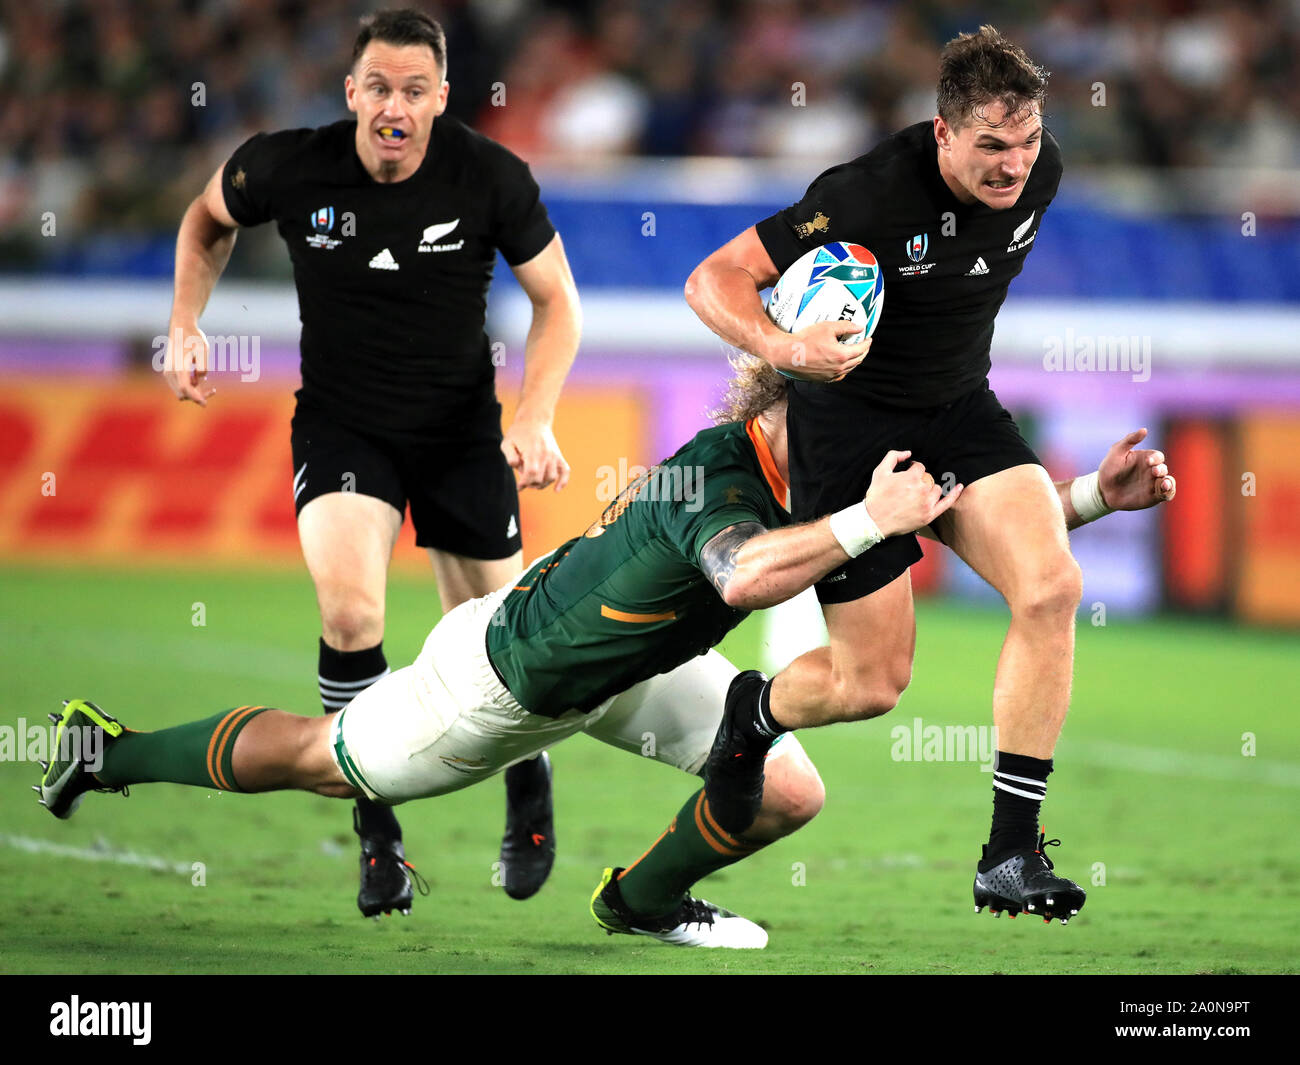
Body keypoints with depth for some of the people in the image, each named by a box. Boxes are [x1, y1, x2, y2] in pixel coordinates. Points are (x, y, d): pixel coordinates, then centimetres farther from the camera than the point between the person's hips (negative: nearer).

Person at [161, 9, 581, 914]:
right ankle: (378, 831, -8)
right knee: (350, 611, -25)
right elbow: (209, 219, 9)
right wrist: (187, 326, -2)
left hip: (462, 432, 1)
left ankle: (528, 777, 42)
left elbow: (556, 300, -3)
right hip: (341, 426, -1)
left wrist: (536, 417, -16)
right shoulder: (287, 168, -15)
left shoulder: (491, 177, -16)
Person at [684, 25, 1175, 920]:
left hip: (962, 411, 5)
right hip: (850, 420, -5)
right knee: (874, 683, -4)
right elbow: (714, 280, -23)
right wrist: (787, 349, -42)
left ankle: (1010, 856, -14)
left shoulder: (1039, 172, -7)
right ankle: (752, 712, 33)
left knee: (1052, 587, -20)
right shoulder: (870, 194, -26)